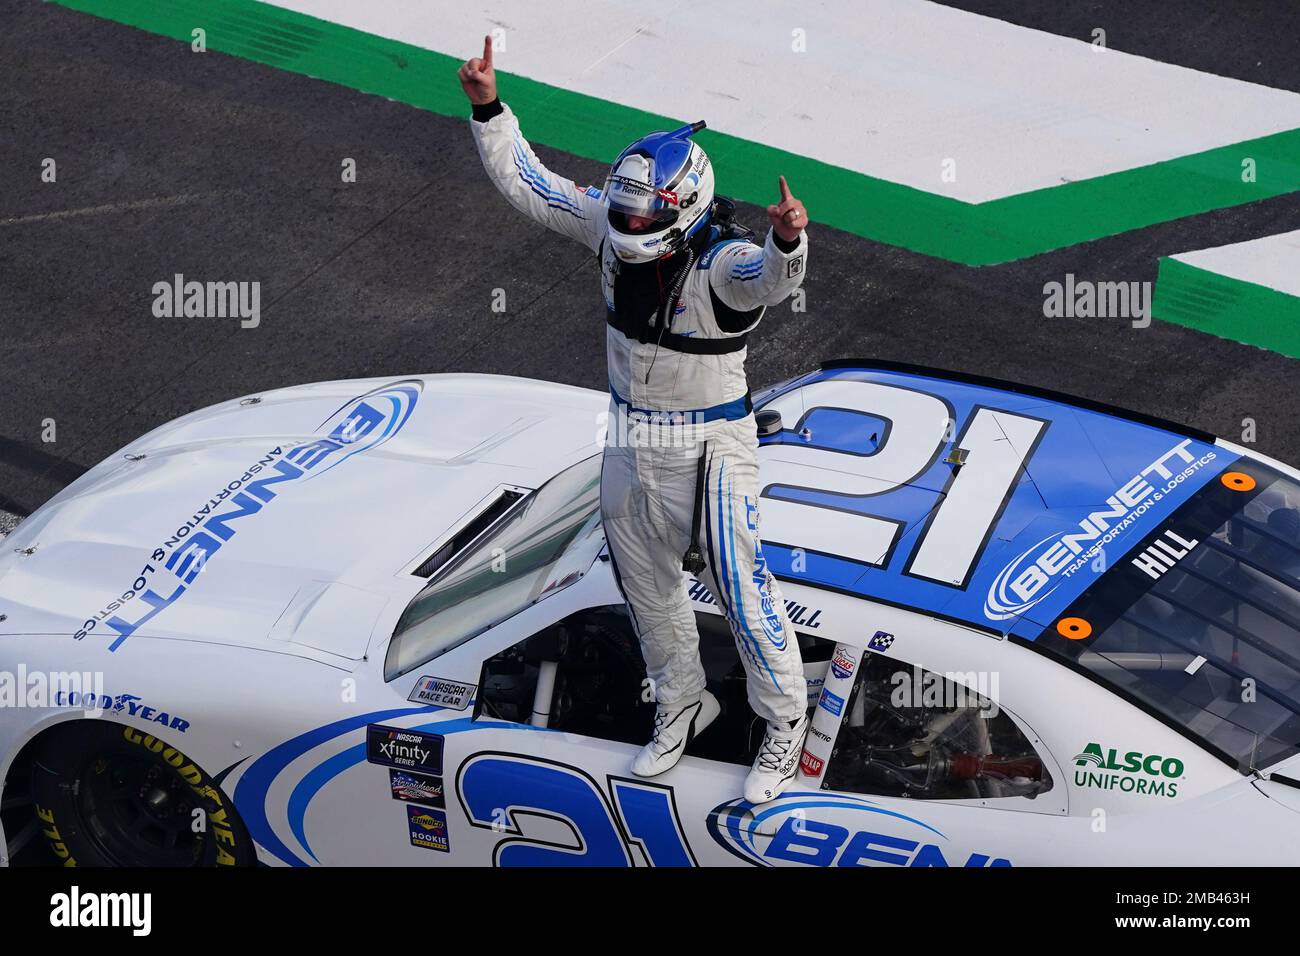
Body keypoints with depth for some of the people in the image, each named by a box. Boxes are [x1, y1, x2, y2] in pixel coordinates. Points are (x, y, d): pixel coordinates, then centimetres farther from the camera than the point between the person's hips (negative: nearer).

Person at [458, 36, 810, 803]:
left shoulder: (721, 261, -28)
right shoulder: (614, 226, -10)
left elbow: (771, 277, -49)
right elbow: (527, 183, -2)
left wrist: (788, 241, -71)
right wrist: (488, 108, -10)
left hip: (710, 445, -7)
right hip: (631, 440, 7)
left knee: (742, 588, -2)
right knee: (647, 583, 21)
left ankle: (786, 725, 18)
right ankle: (682, 704, 43)